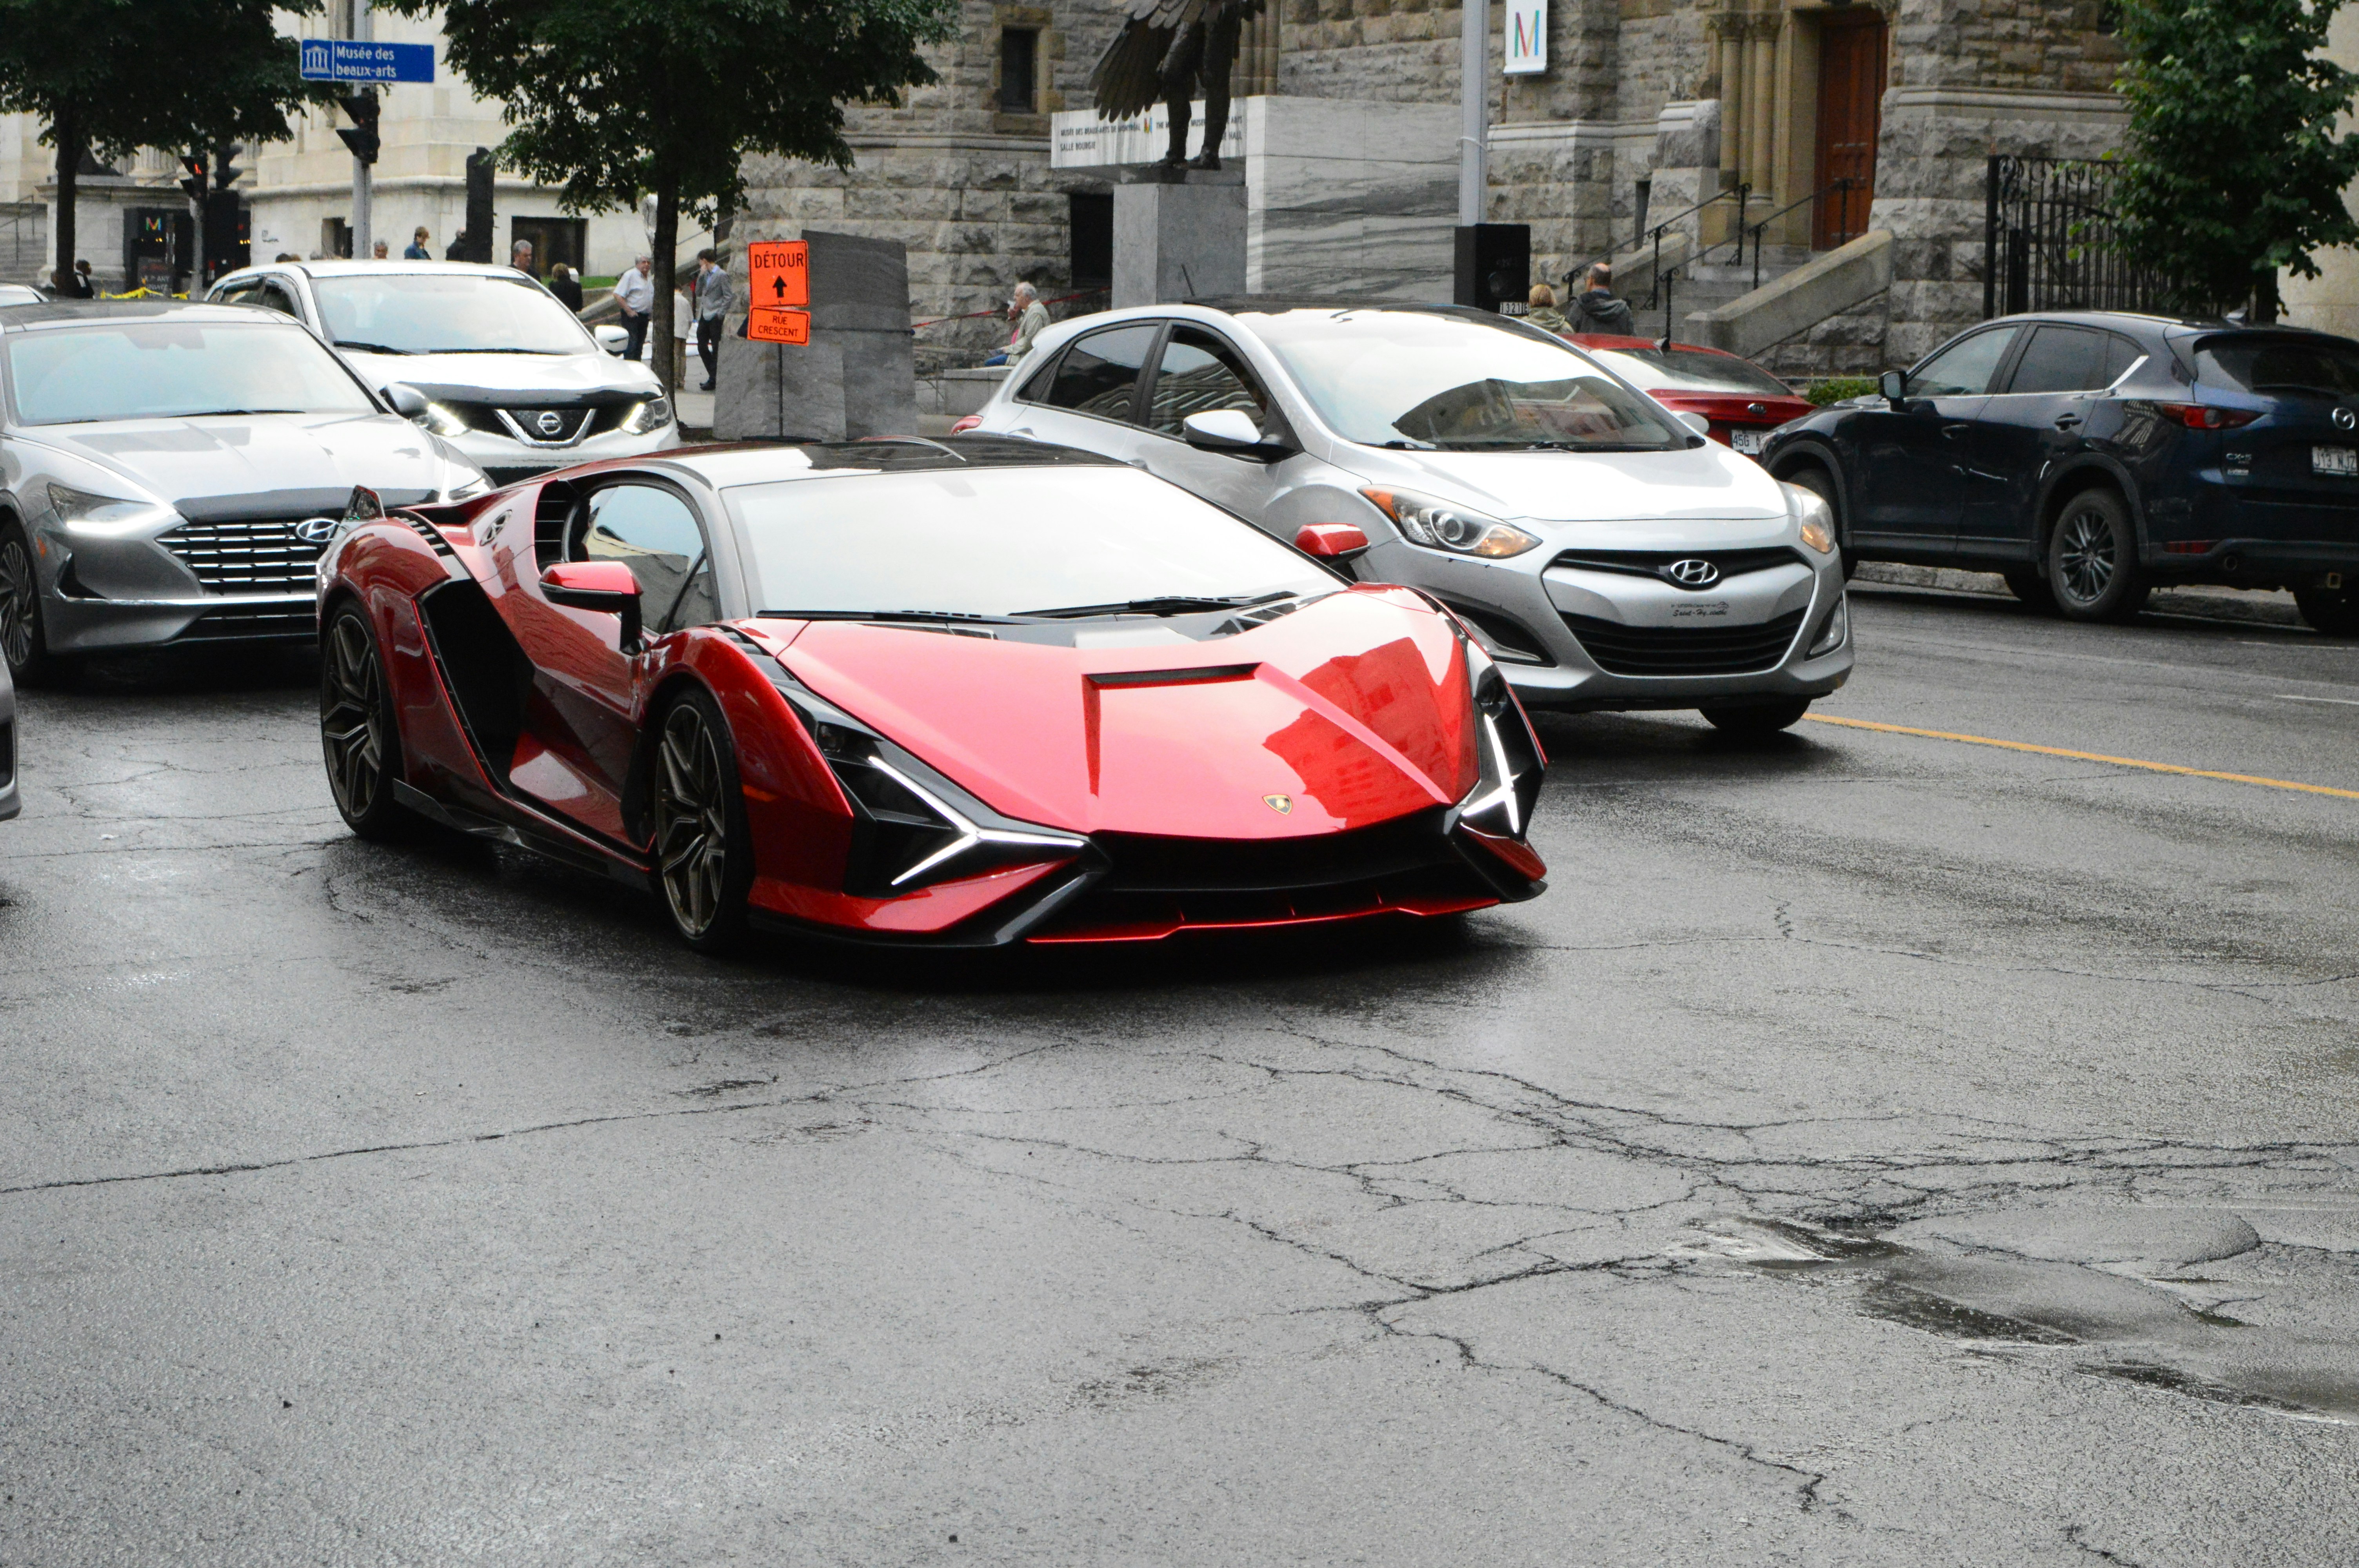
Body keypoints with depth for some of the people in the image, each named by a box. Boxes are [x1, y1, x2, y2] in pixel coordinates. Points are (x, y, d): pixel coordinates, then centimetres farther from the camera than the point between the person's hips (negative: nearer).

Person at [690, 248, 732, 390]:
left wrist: (721, 315, -15)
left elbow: (728, 297, -11)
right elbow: (699, 293, 13)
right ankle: (713, 376, 17)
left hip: (715, 318, -8)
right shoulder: (705, 275, 15)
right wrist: (701, 275, 3)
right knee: (702, 347, 8)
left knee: (716, 349, -2)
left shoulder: (722, 275, -9)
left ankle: (713, 380, 2)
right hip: (704, 317, 8)